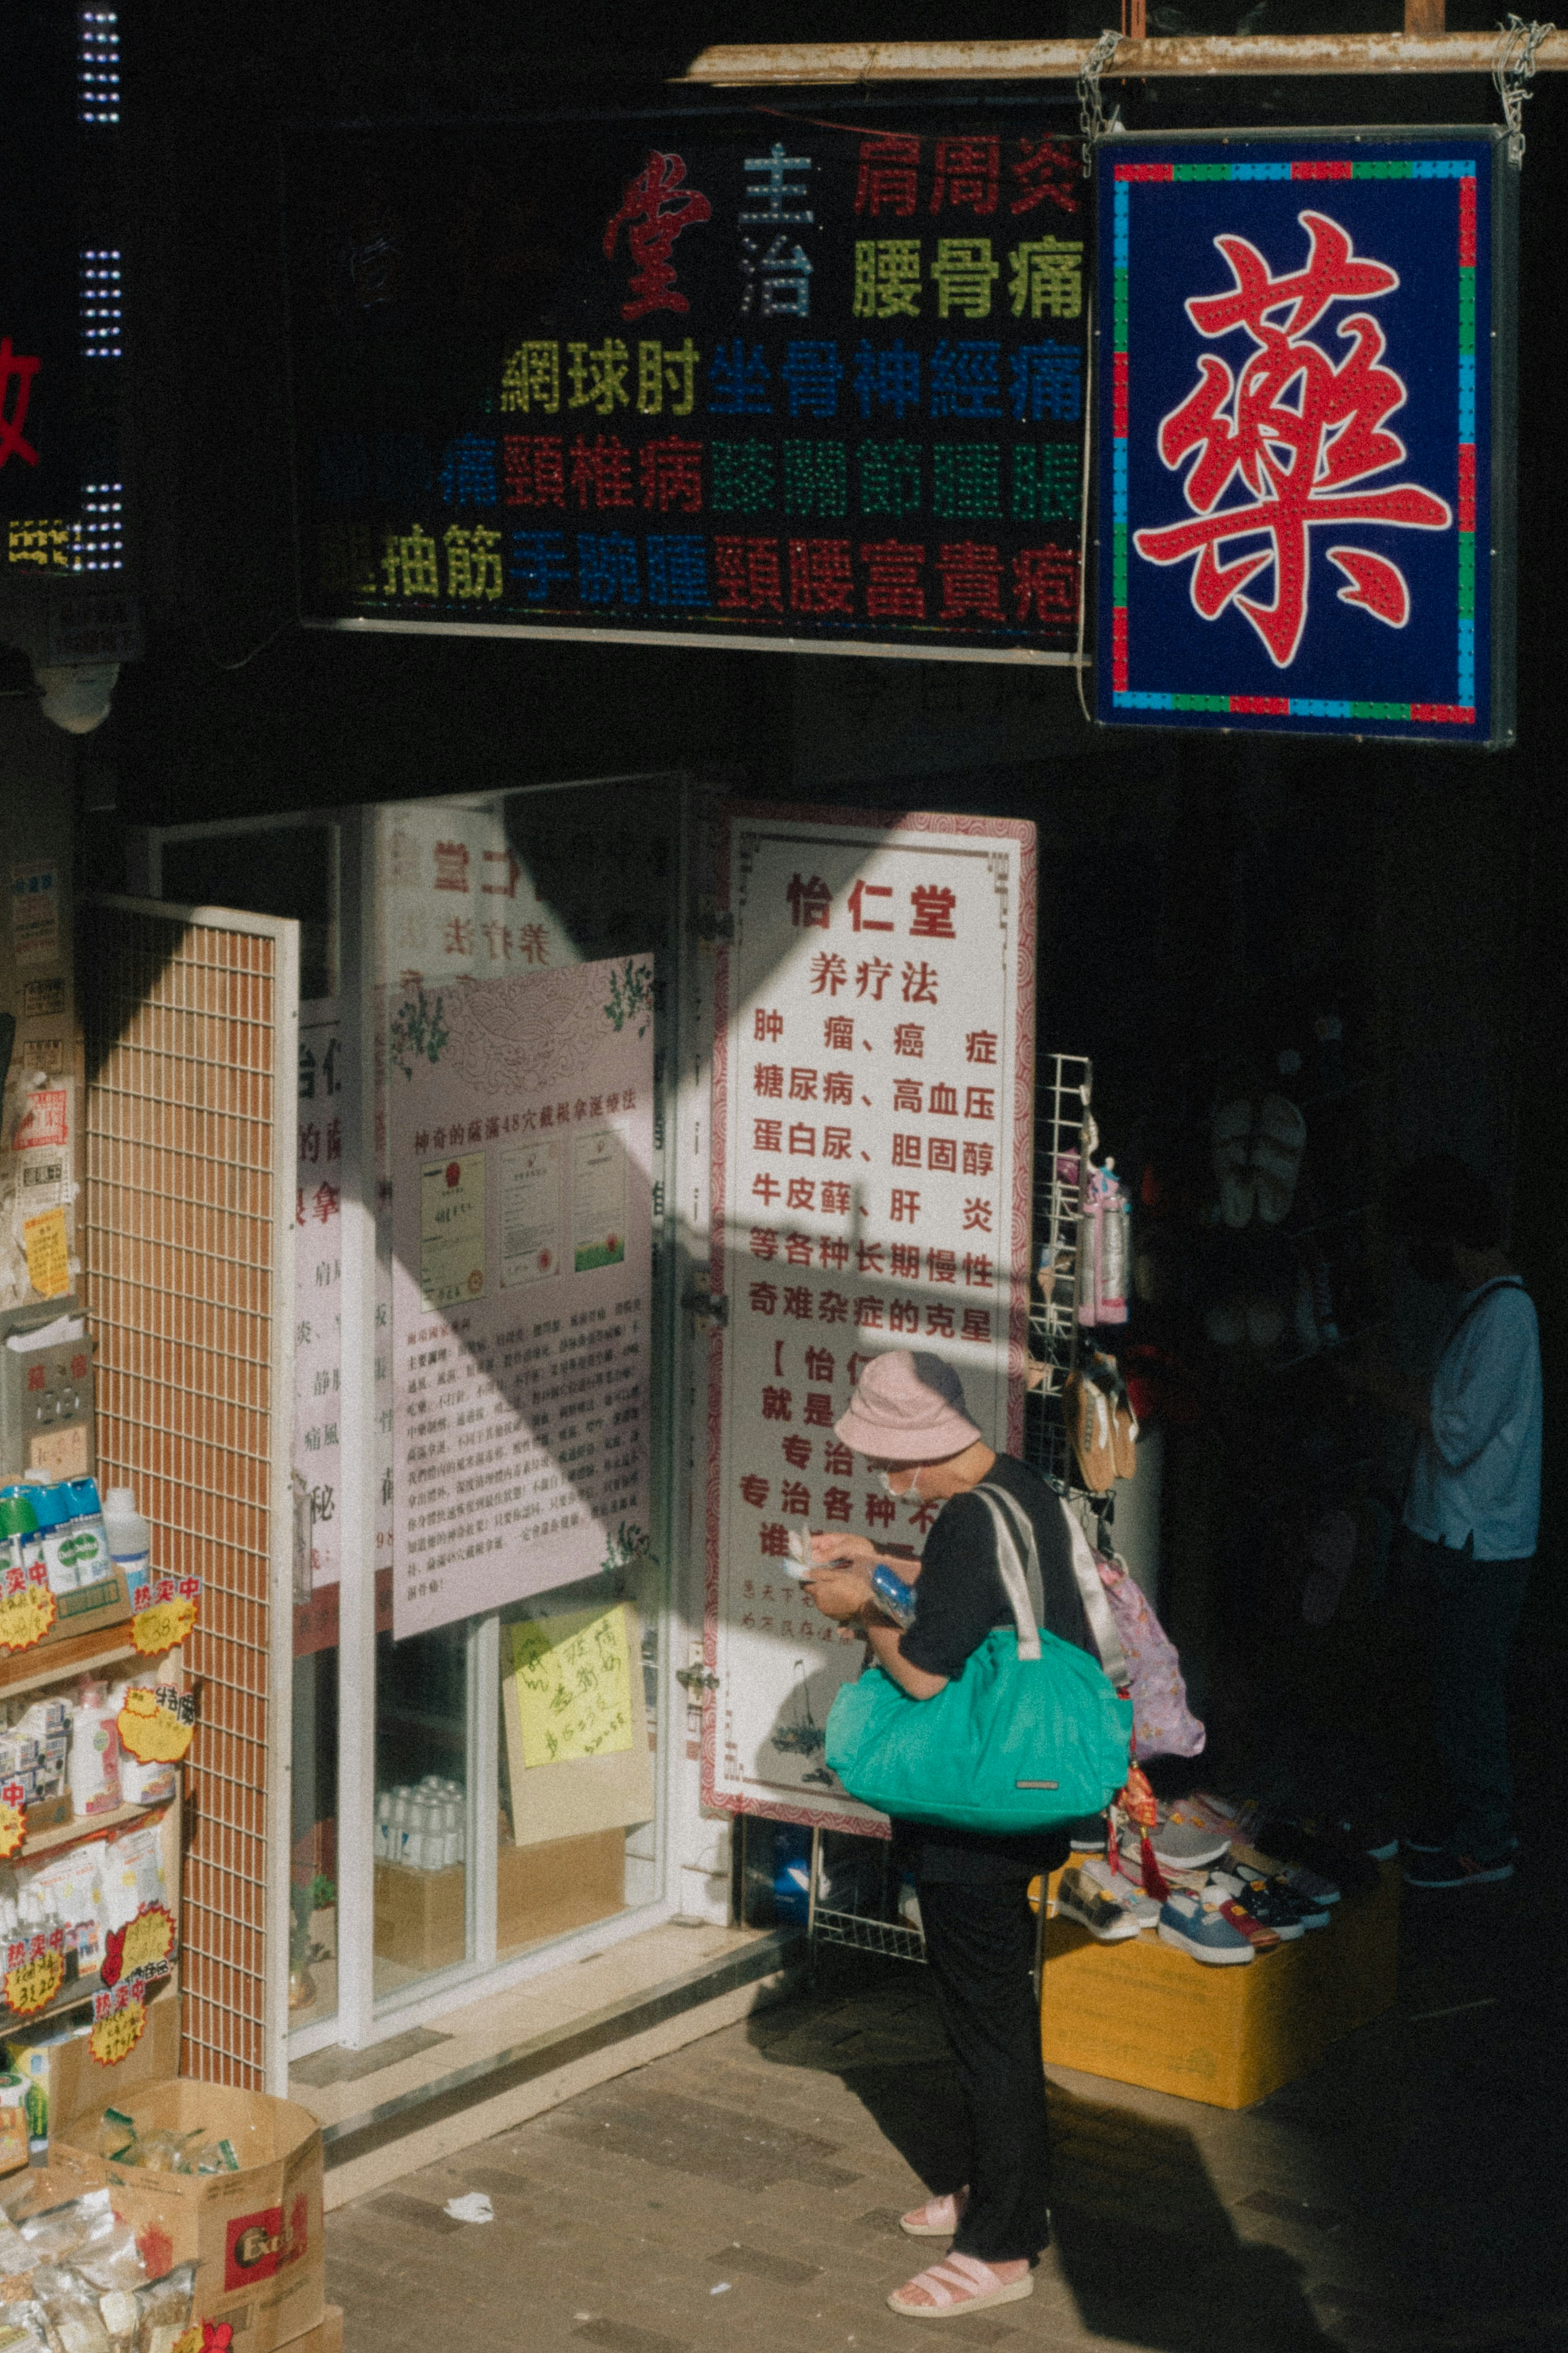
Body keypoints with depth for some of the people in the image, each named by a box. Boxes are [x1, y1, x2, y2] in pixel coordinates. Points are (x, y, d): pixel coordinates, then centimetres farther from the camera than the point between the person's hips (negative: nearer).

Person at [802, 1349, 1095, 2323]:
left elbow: (926, 1673, -26)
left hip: (973, 1822, -10)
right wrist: (883, 1567, 16)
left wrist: (863, 1612, -9)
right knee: (1001, 2007, 22)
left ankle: (1002, 2250, 10)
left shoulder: (972, 1523, -26)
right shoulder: (1020, 1487, 4)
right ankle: (1006, 2190, 37)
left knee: (989, 2023, 1)